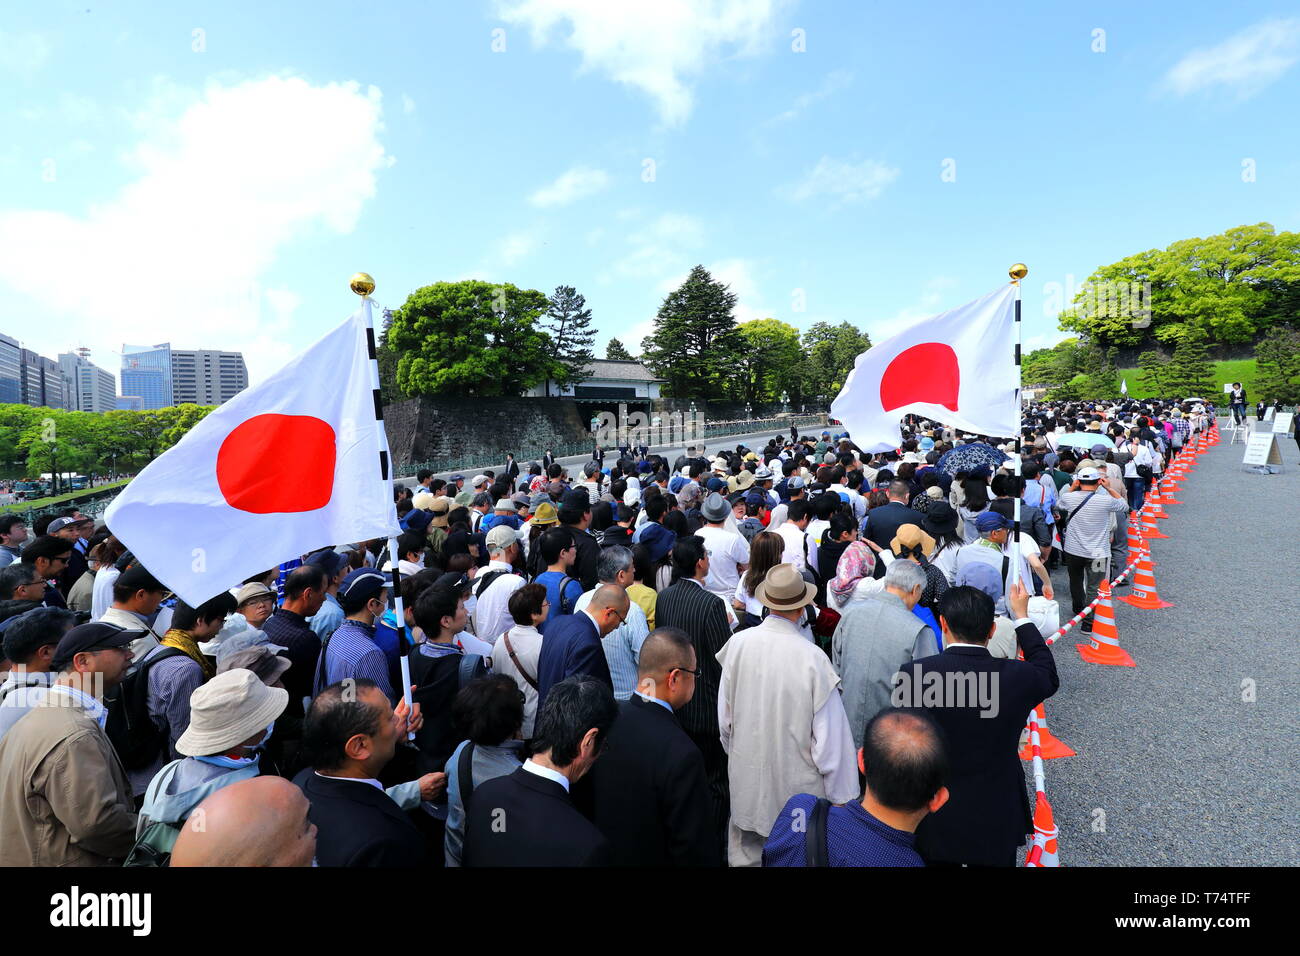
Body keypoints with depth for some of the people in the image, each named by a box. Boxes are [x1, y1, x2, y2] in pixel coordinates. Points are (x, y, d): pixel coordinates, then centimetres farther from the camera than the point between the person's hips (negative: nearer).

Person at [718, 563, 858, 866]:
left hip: (746, 780, 3)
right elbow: (831, 737, -16)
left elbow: (724, 716, -1)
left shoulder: (738, 643, -14)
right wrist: (841, 798, -2)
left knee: (745, 853, 20)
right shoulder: (812, 658, -24)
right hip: (797, 785, -3)